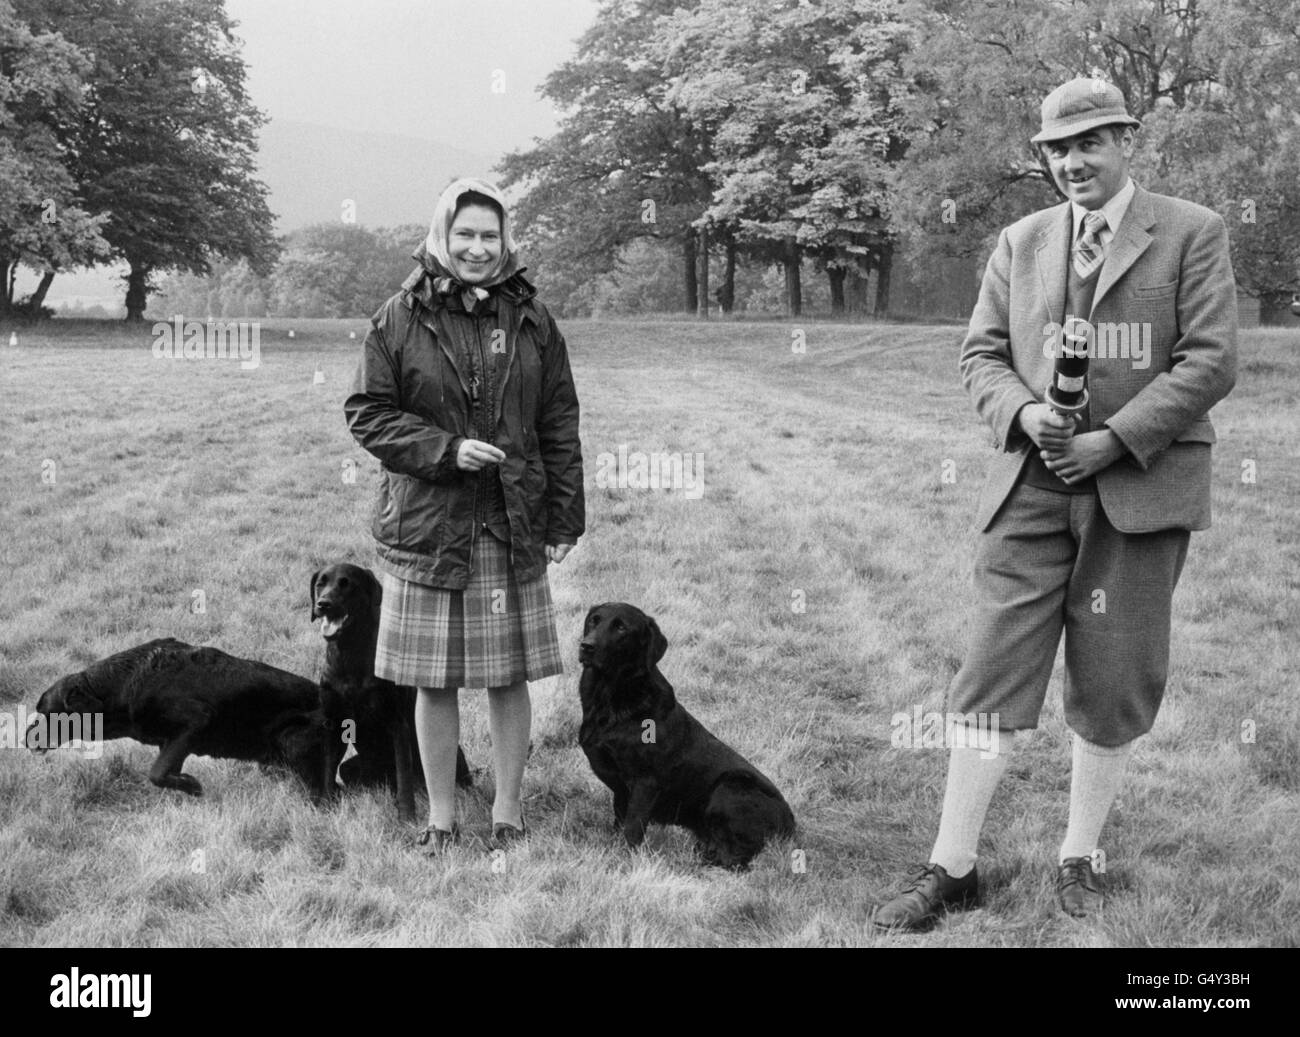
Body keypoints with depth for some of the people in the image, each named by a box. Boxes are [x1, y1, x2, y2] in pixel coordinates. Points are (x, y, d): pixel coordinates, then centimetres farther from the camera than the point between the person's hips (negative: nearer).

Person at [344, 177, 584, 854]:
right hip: (425, 524, -1)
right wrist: (445, 449, -13)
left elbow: (560, 425, 7)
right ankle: (440, 818, 18)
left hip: (513, 527, 1)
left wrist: (564, 519, 2)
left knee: (510, 677, 6)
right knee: (434, 682, 5)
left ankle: (508, 812, 20)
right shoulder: (399, 319, -1)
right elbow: (366, 413, -1)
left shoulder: (530, 320, 5)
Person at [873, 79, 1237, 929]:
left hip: (1140, 488, -2)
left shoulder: (1192, 234, 0)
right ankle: (953, 868, 7)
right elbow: (980, 353, 12)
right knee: (994, 675, 0)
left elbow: (1211, 361, -7)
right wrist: (1023, 413, -10)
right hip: (1032, 487, 2)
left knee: (1114, 686, 6)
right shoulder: (1019, 243, 12)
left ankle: (1081, 859, 23)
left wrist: (1115, 439, -15)